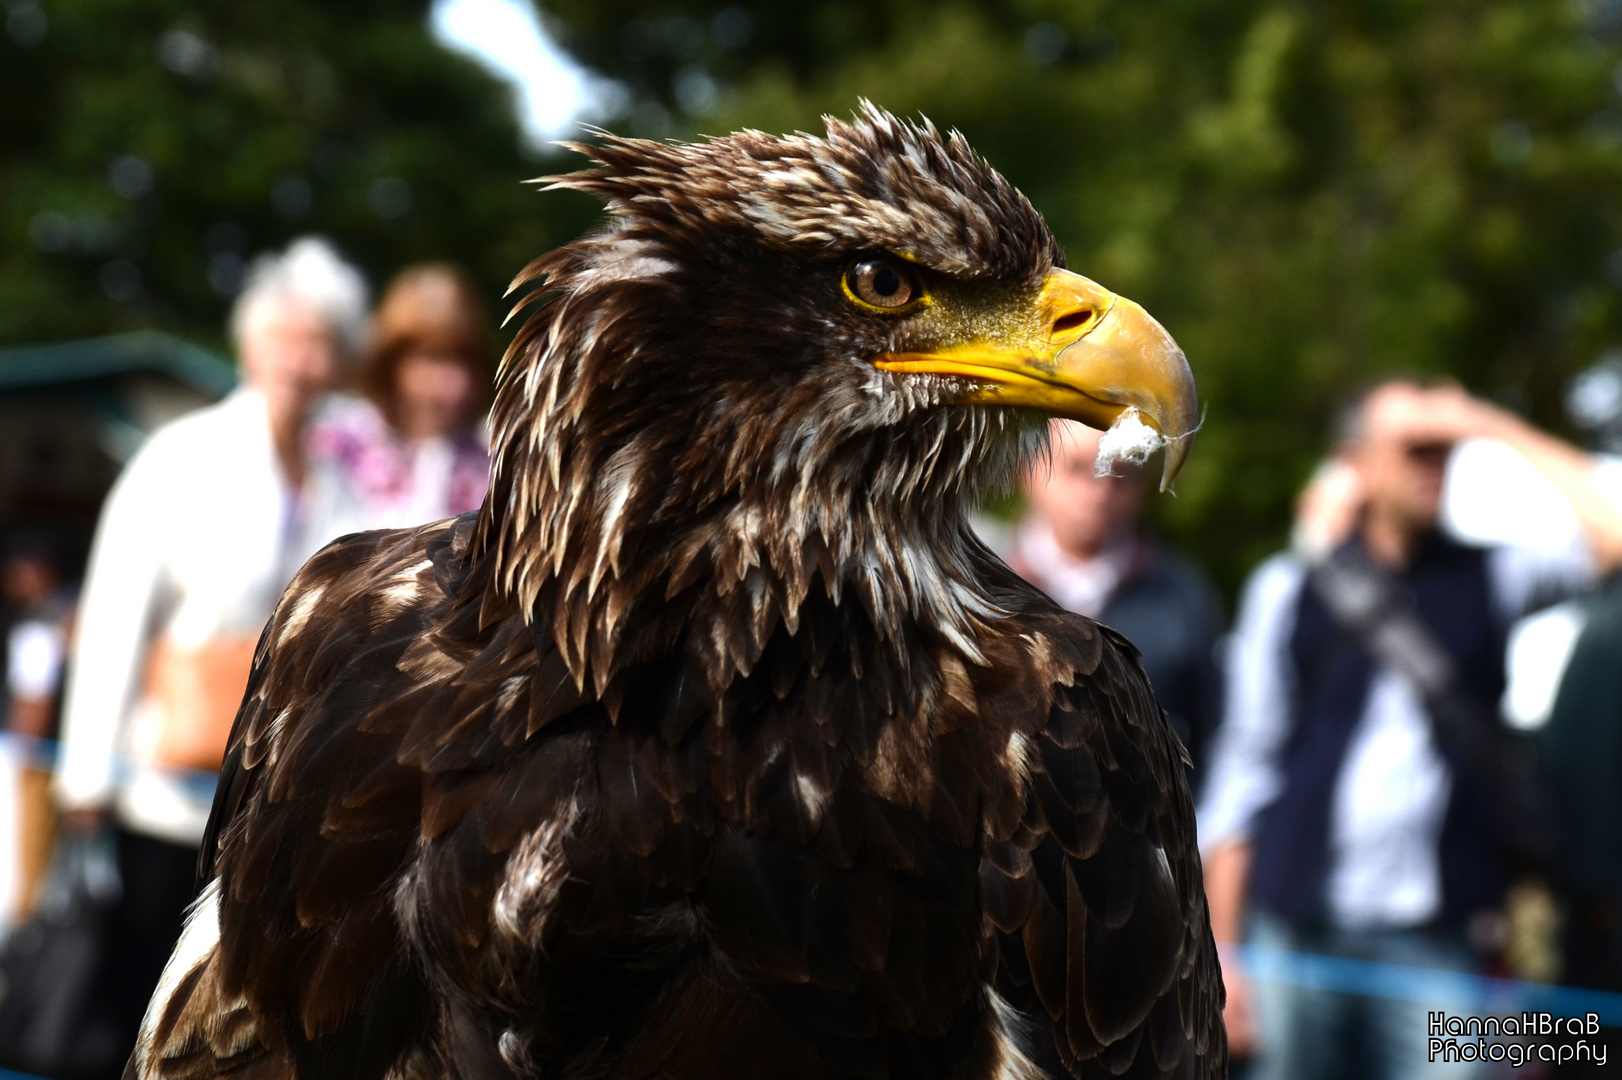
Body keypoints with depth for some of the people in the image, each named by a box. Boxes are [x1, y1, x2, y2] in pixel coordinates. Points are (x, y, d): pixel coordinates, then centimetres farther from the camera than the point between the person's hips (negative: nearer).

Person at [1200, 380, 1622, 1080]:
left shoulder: (1489, 578, 9)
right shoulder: (1286, 589, 7)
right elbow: (1243, 771, 7)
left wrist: (1496, 429, -2)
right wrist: (1223, 954, 4)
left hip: (1435, 938, 0)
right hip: (1297, 930, 0)